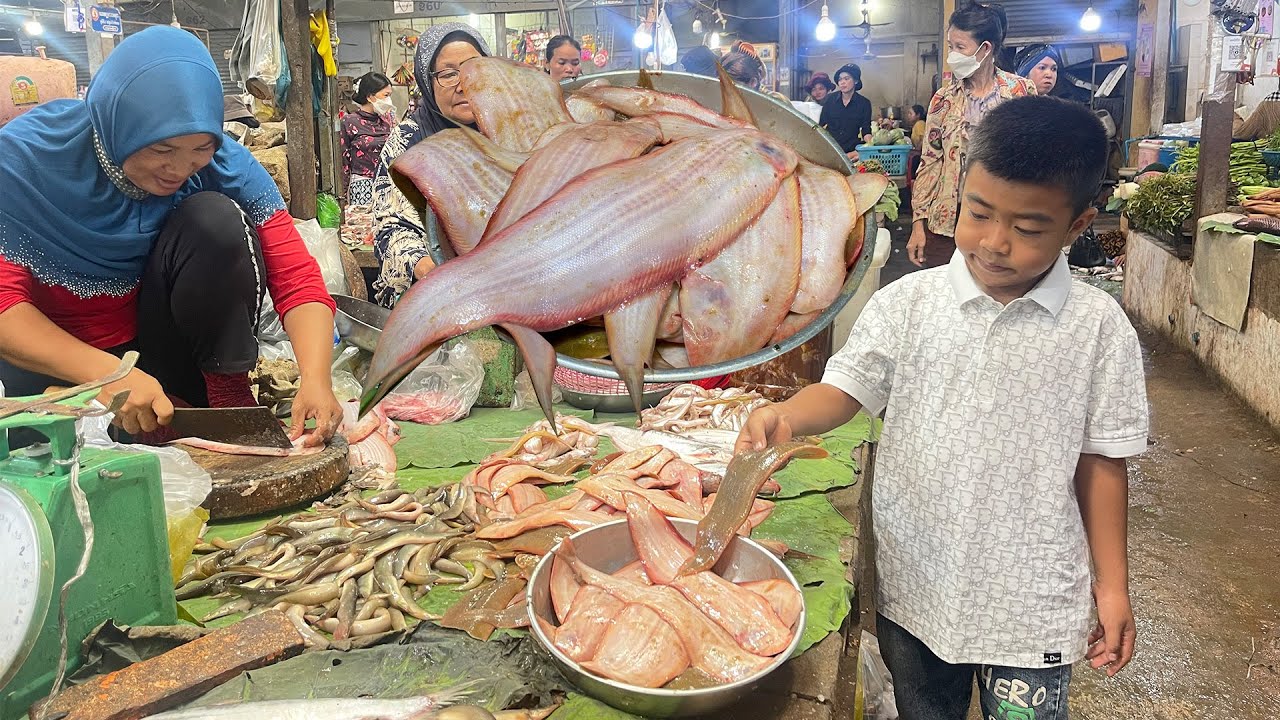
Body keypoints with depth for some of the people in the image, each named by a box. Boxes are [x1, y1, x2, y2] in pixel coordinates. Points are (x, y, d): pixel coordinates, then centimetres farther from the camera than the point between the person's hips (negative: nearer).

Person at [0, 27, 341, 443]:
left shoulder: (222, 162, -17)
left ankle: (228, 395, -13)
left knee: (215, 219, -23)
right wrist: (107, 374, -42)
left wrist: (315, 379, -39)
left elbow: (297, 278, -22)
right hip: (62, 366, -1)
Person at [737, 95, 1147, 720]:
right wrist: (786, 417, -31)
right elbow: (847, 387, -9)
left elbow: (1100, 460, -3)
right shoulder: (908, 303, -8)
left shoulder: (1098, 328, -9)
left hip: (1032, 599, -1)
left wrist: (1112, 583, 1)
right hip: (913, 585, 2)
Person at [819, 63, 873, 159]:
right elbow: (821, 125, 11)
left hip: (851, 149, 0)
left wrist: (870, 143, -18)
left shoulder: (864, 103, 6)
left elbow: (866, 130, 4)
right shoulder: (830, 99, 9)